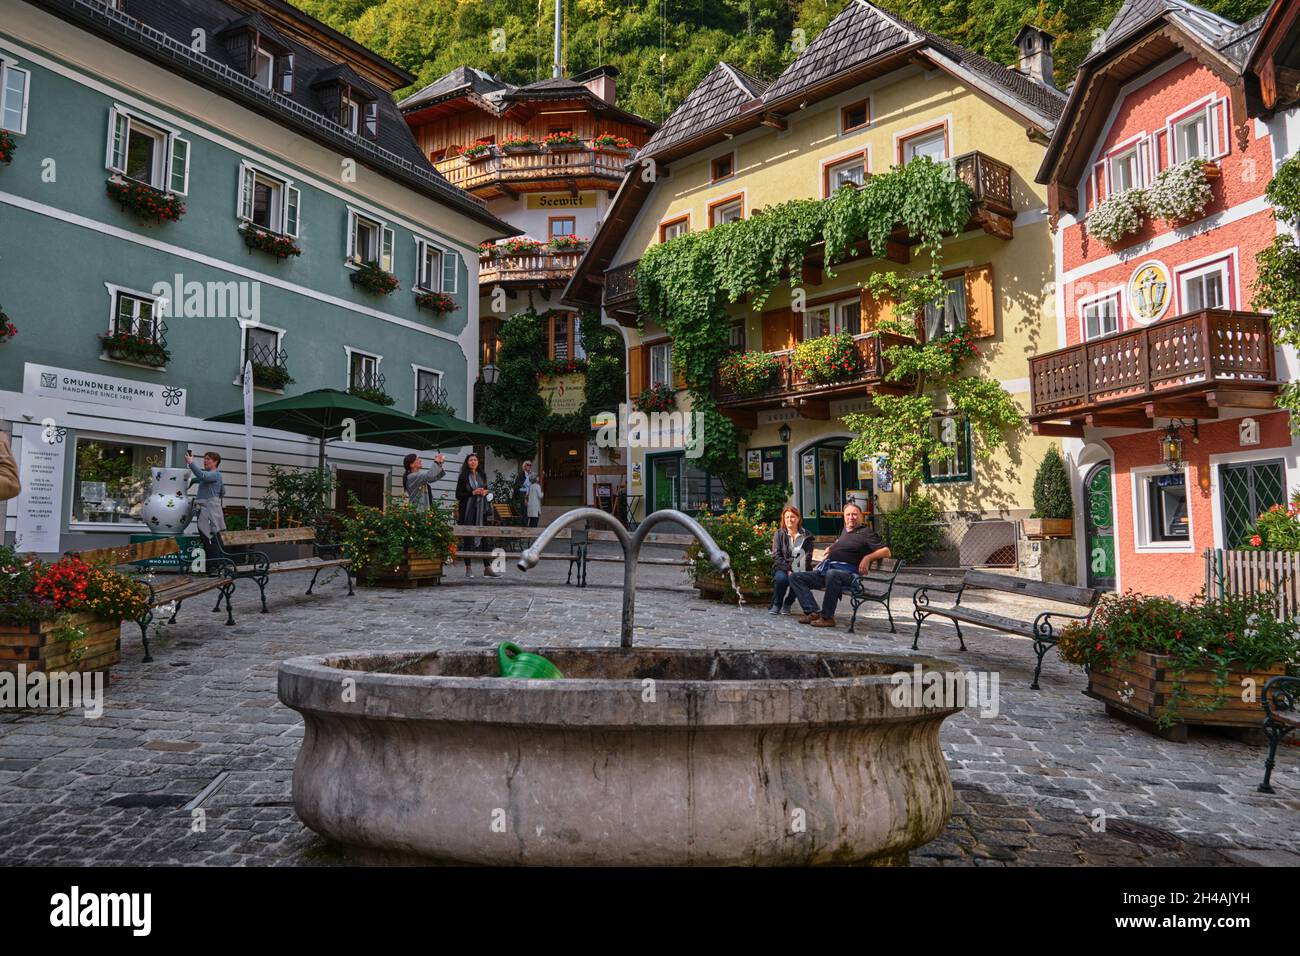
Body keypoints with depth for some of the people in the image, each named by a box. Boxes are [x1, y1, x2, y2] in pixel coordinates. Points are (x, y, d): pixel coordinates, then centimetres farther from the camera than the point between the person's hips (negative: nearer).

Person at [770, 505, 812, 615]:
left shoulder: (806, 536, 7)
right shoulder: (779, 534, 7)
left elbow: (808, 557, 0)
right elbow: (776, 556, -2)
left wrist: (796, 572, -17)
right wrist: (788, 570, -17)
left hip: (798, 570, 0)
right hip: (782, 568, 0)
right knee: (781, 578, -34)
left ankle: (787, 604, -6)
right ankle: (776, 605, -8)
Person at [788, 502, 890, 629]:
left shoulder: (866, 532, 4)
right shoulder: (845, 530, 26)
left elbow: (886, 552, -4)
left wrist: (867, 558, -14)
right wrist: (830, 549, 33)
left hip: (847, 572, -8)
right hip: (824, 571, 8)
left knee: (832, 574, -43)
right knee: (795, 577, -4)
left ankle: (827, 617, -30)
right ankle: (813, 612, -20)